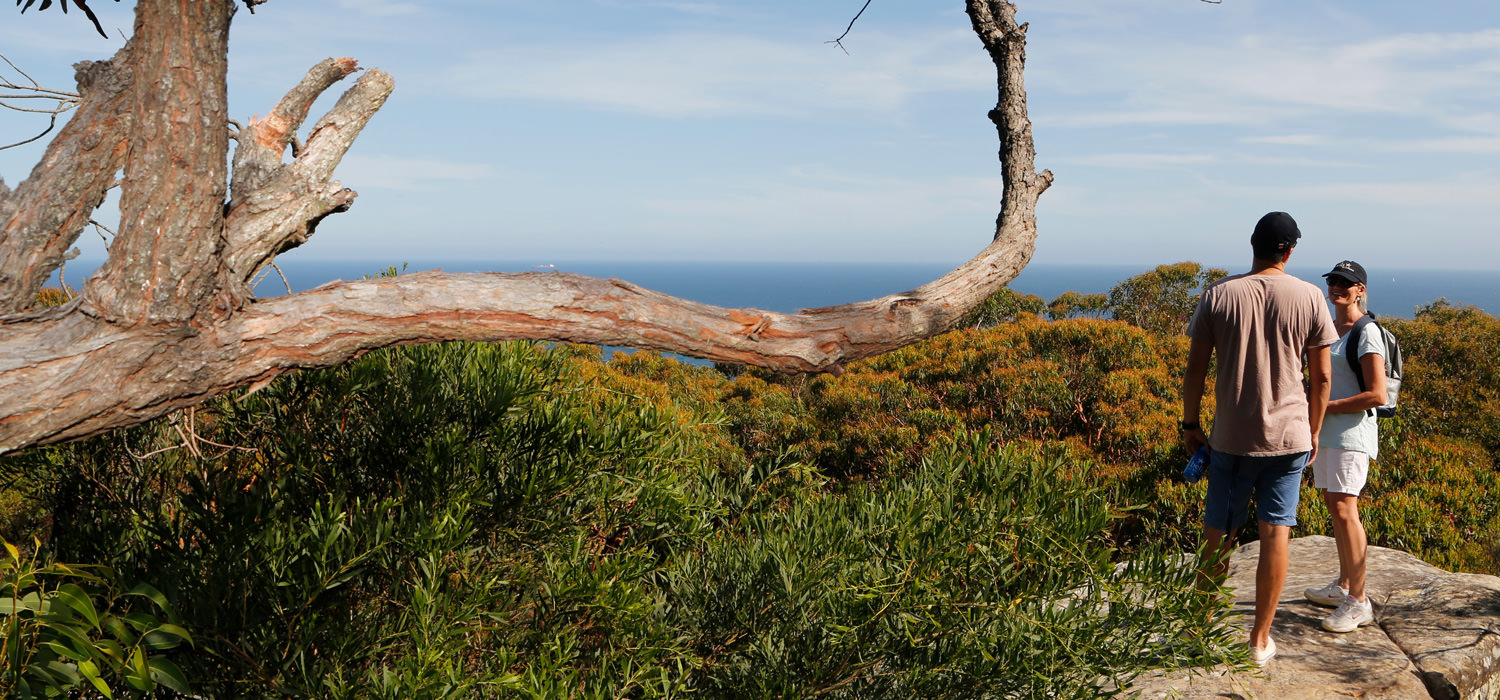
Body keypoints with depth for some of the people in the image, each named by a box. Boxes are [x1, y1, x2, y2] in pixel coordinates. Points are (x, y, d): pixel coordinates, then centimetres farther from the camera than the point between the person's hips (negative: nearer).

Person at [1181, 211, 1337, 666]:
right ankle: (1260, 640, 13)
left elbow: (1195, 370, -2)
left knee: (1218, 533, 10)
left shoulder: (1218, 295, -4)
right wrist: (1313, 431, 13)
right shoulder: (1309, 297, -3)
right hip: (1289, 434, 0)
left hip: (1231, 436, 0)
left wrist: (1190, 426, 9)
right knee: (1276, 534, 6)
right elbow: (1321, 377, 1)